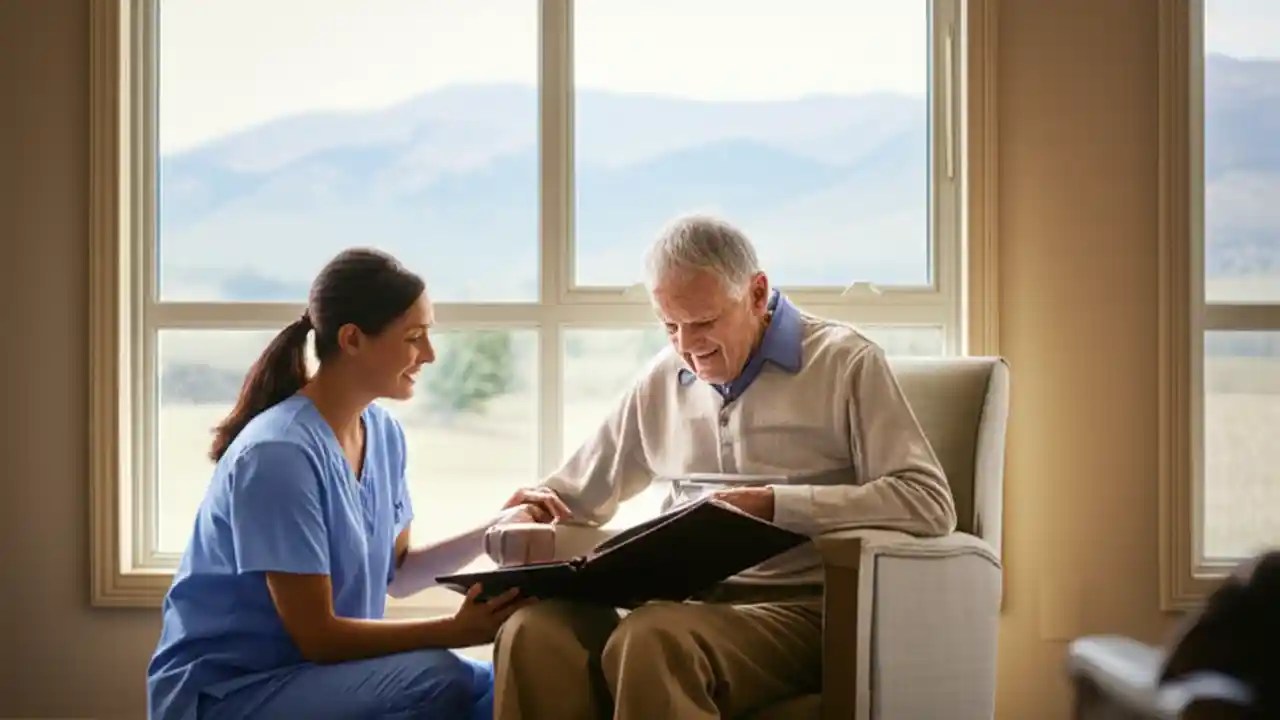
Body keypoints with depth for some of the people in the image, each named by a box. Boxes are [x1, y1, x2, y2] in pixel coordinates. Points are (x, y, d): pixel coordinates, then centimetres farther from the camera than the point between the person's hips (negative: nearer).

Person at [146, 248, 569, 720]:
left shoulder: (382, 433, 4)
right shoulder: (278, 454, -23)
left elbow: (394, 574, 14)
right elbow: (316, 635, -22)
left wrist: (496, 529, 2)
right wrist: (457, 629, -26)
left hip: (317, 667, 8)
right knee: (439, 681, -28)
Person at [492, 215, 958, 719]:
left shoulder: (844, 364, 0)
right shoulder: (662, 382, 18)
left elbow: (930, 504, -12)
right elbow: (578, 495, 29)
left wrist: (776, 505, -18)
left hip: (804, 609, -5)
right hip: (694, 606, 5)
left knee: (650, 639, -36)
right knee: (535, 630, -27)